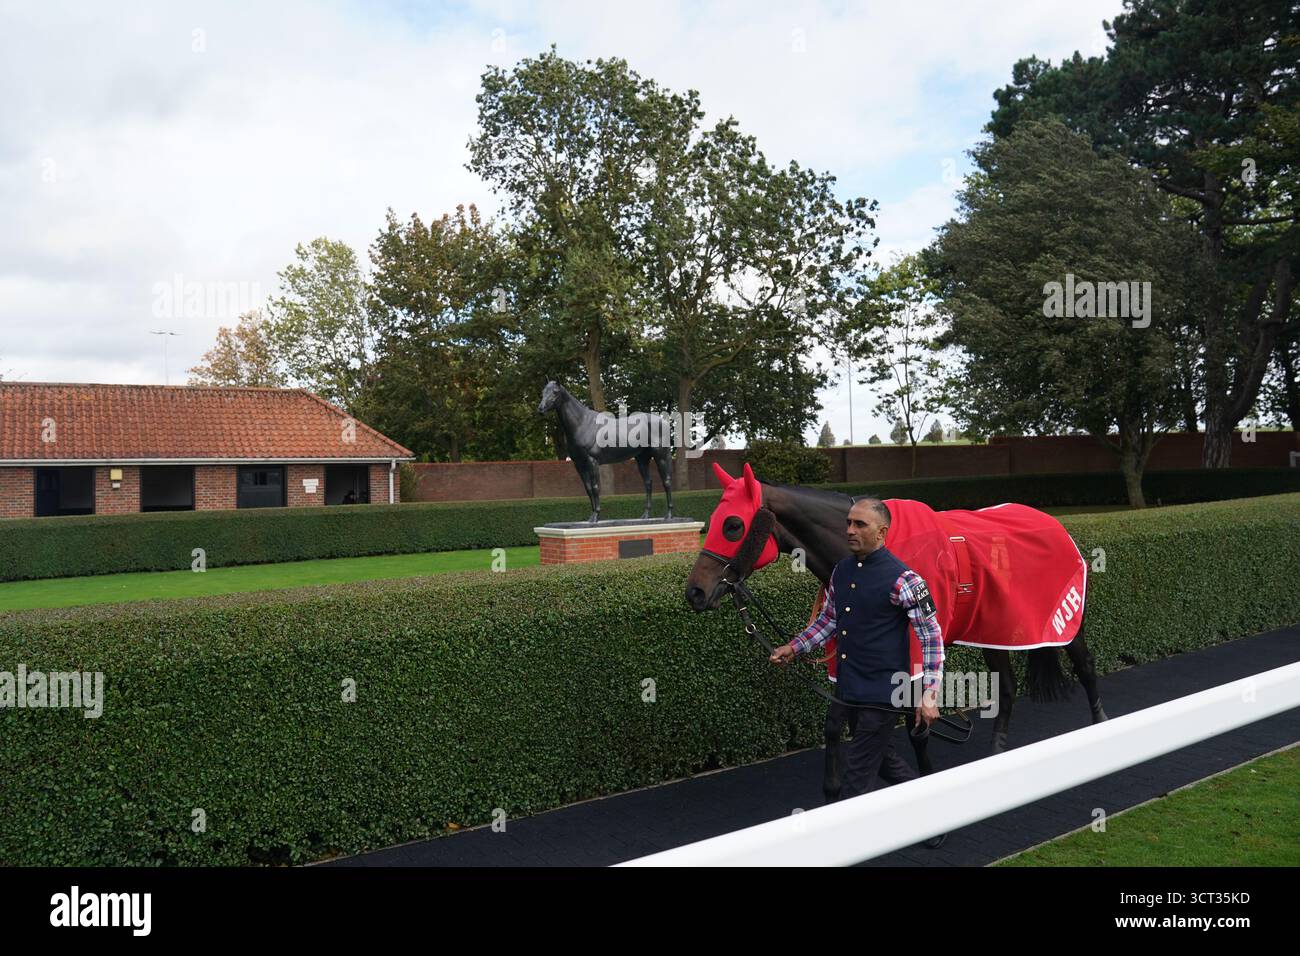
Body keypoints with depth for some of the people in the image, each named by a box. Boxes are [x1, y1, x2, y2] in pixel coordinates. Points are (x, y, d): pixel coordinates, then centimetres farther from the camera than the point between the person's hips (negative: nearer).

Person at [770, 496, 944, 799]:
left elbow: (932, 636, -13)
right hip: (849, 689, 8)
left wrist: (929, 696, -17)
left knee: (858, 774, -3)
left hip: (882, 693, -8)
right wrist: (794, 648, 10)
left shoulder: (902, 579, -16)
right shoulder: (841, 571, 5)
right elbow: (828, 619, 19)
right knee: (882, 759, 23)